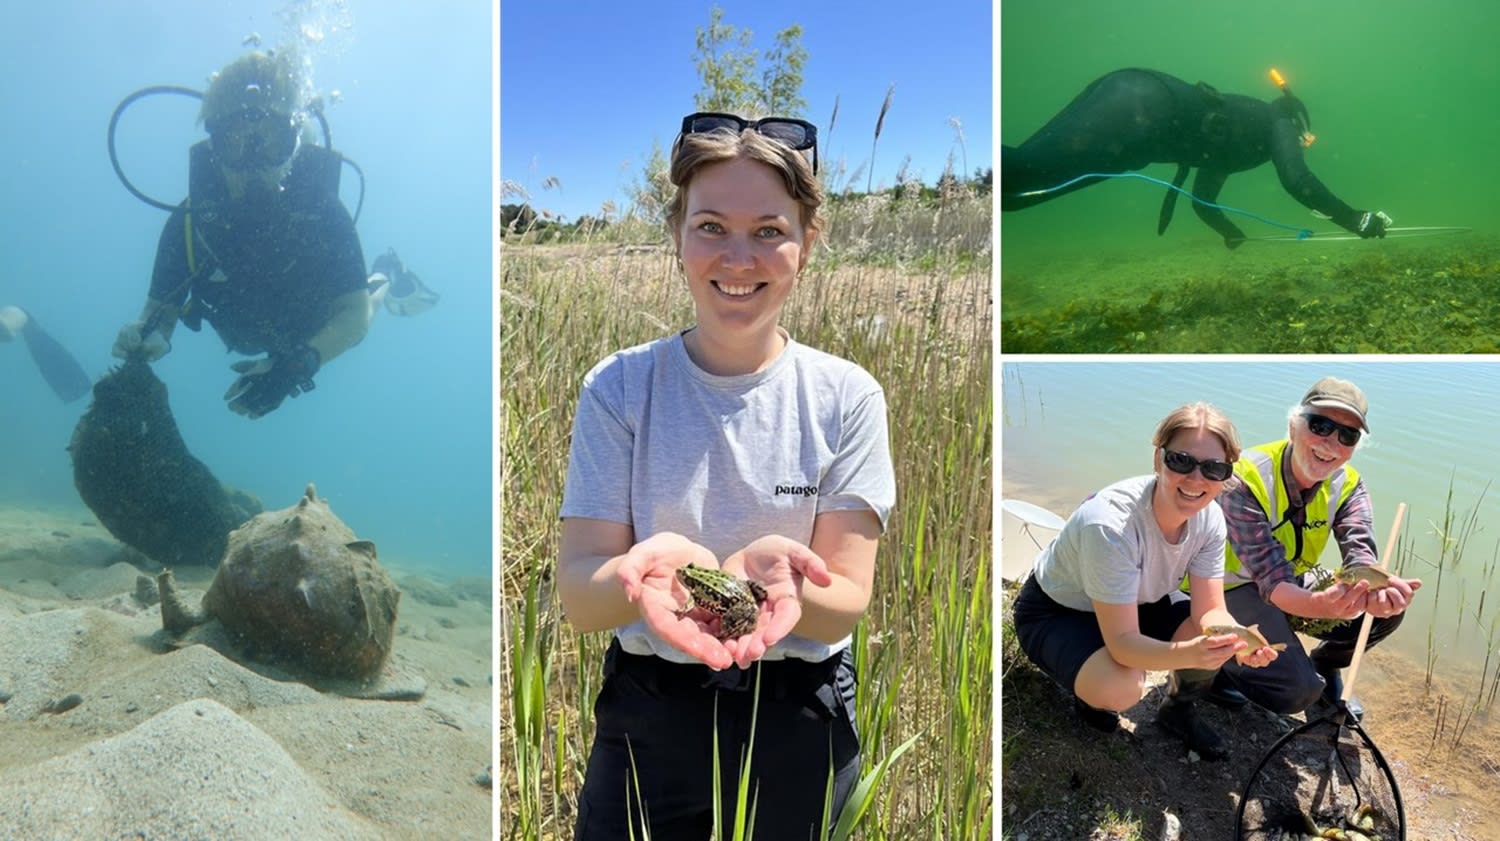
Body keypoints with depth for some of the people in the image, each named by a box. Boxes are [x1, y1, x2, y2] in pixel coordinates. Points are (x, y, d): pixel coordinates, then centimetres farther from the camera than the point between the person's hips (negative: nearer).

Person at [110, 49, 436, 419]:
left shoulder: (320, 210, -40)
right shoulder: (191, 220, -36)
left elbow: (355, 313, -40)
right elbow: (161, 308, -28)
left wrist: (302, 362, -57)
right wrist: (145, 336, -52)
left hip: (320, 327, -2)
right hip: (246, 338, 3)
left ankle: (386, 281, 51)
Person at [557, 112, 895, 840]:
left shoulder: (846, 397, -7)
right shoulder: (619, 387, -7)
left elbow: (846, 603, -10)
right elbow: (577, 596, -11)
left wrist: (771, 578, -32)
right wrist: (645, 568, -33)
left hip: (802, 724, 0)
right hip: (648, 718, 0)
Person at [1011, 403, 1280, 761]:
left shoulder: (1209, 519, -17)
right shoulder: (1111, 523, -37)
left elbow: (1210, 611, -14)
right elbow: (1123, 642, -36)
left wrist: (1239, 641, -37)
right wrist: (1191, 653, -54)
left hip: (1138, 602, 6)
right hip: (1056, 611, -6)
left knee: (1222, 639, -17)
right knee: (1120, 688, -33)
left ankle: (1177, 709, 14)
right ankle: (1088, 691, 5)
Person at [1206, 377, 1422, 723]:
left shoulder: (1348, 485, -7)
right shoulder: (1246, 481, -28)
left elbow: (1361, 554, -23)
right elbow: (1274, 581, -32)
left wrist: (1378, 588, -48)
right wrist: (1321, 604, -55)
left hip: (1295, 581, 7)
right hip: (1232, 587, -7)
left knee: (1390, 606, -12)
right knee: (1297, 690, -25)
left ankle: (1323, 667, 12)